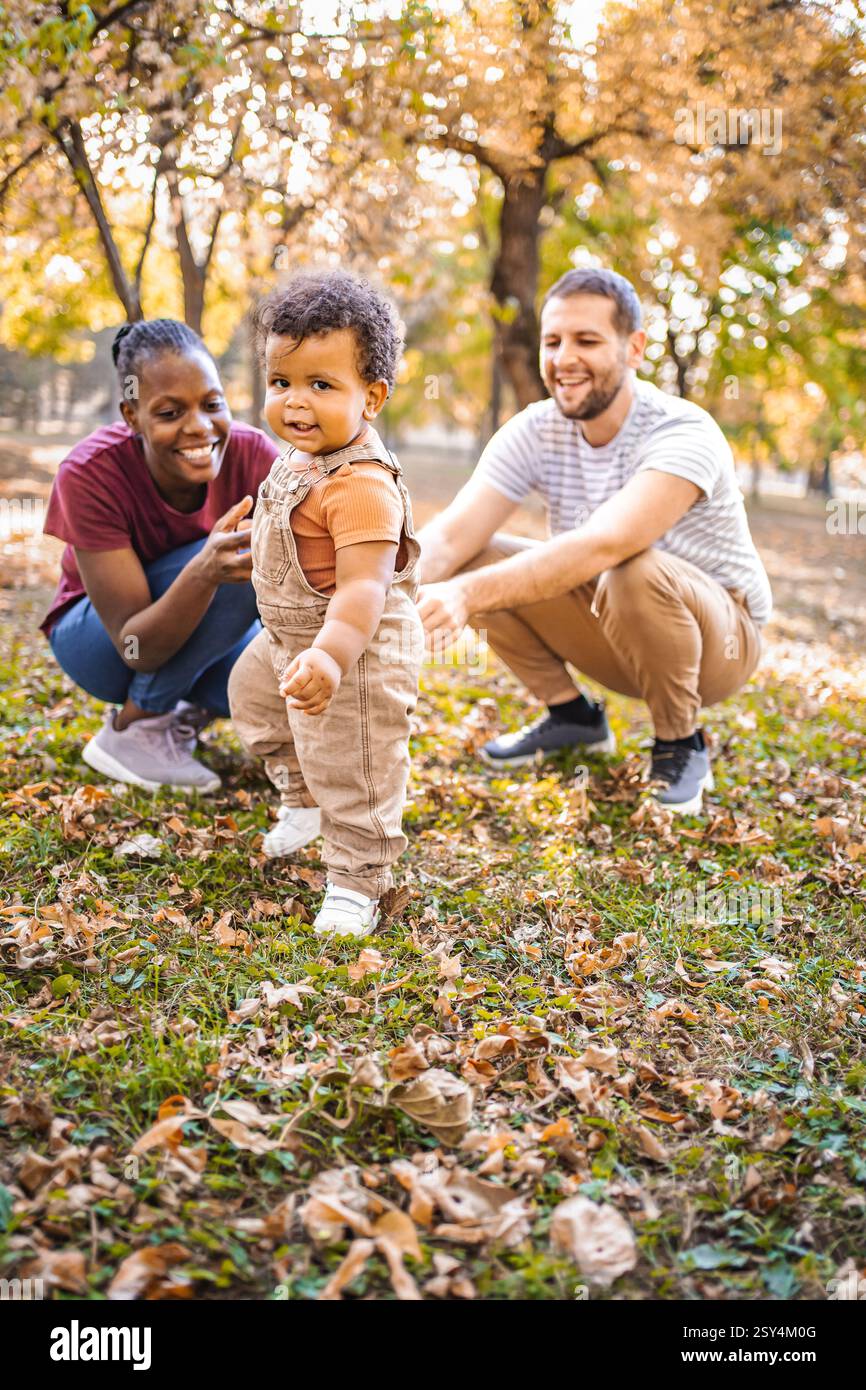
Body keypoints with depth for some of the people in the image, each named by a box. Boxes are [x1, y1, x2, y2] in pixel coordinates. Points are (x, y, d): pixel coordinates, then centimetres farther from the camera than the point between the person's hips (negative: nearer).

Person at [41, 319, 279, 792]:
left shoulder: (252, 455, -22)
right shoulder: (91, 474, -30)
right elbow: (138, 647, -32)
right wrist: (205, 573, -51)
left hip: (203, 638, 4)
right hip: (100, 639, -4)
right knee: (230, 568, -32)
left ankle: (187, 708, 7)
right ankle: (131, 730, -12)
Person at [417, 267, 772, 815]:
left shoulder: (684, 435, -27)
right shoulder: (536, 431, -10)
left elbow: (603, 545, -45)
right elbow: (450, 535, -22)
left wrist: (470, 594, -57)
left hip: (717, 636, -5)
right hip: (612, 635, 5)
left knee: (634, 573, -38)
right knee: (475, 560, -15)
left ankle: (682, 745, -11)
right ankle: (571, 715, 6)